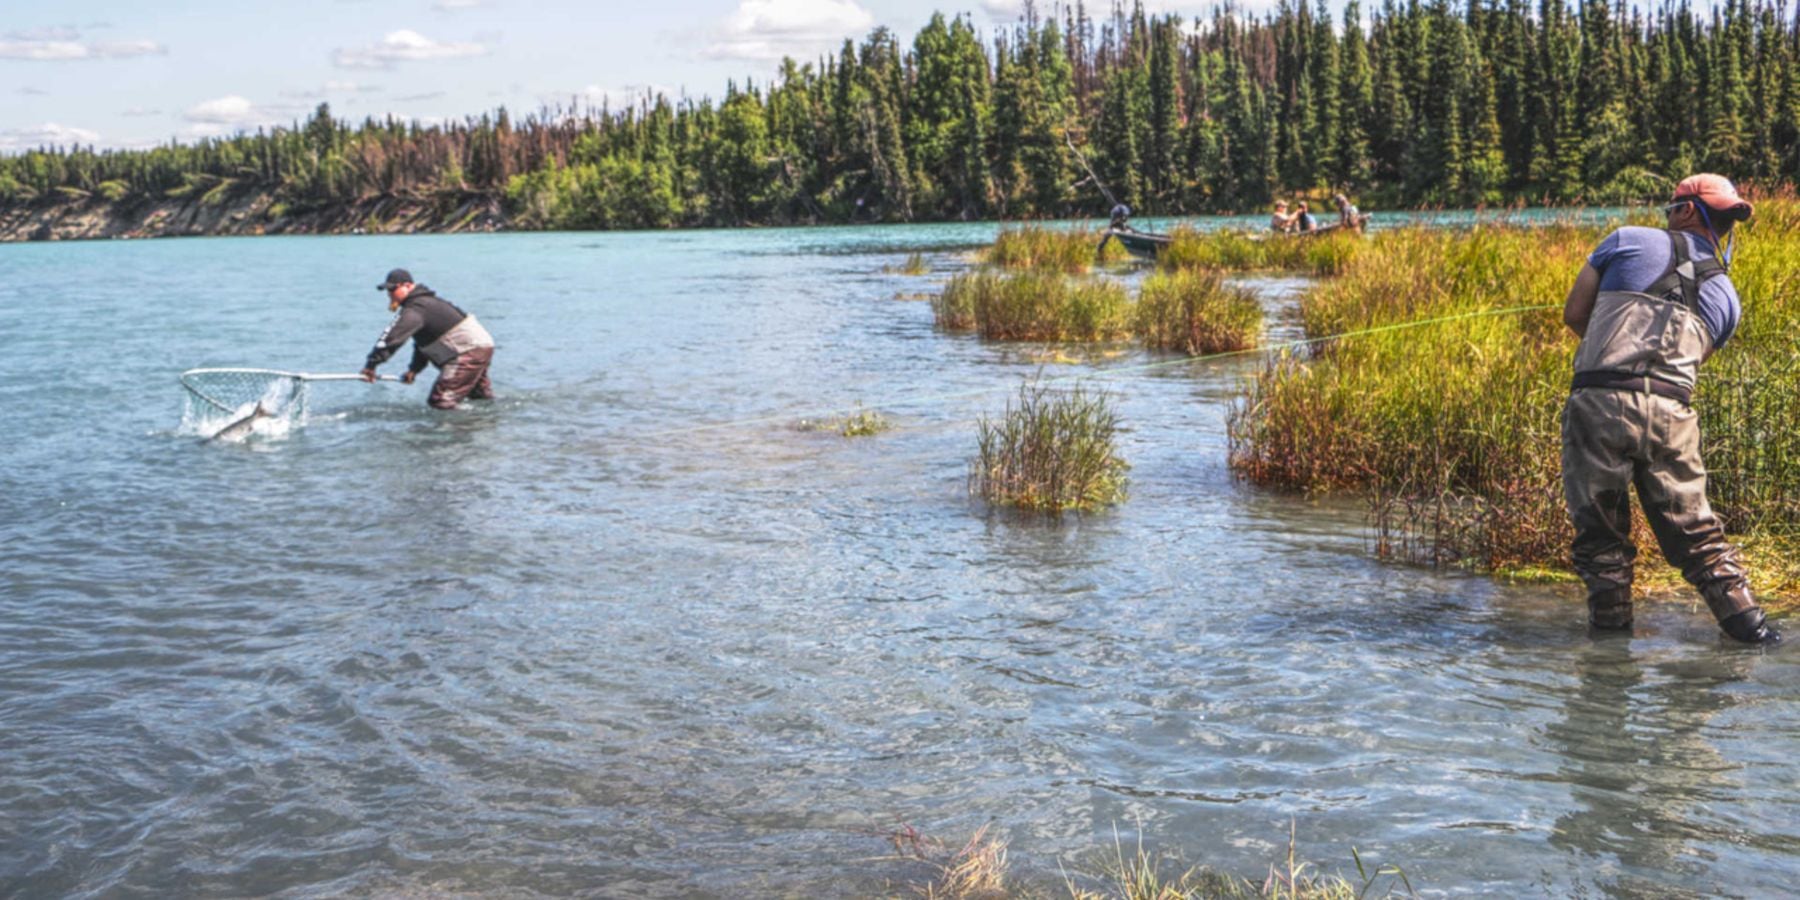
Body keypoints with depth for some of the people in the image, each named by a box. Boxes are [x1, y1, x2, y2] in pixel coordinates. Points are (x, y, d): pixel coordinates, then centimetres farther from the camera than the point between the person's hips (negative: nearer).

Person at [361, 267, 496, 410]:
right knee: (483, 399, 27)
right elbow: (424, 342, 24)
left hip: (471, 349, -11)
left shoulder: (414, 310, -16)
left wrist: (370, 366, -22)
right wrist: (414, 369, 18)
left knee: (440, 401, -15)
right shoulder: (423, 302, 18)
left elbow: (392, 337, -24)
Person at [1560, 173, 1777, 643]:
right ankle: (1745, 620, 12)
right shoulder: (1725, 296, 20)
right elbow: (1696, 359, 21)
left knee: (1599, 529, 8)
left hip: (1600, 402, -3)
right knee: (1693, 529, 14)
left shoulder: (1630, 240, 9)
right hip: (1671, 412, 3)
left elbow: (1573, 313, 11)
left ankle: (1611, 625, 10)